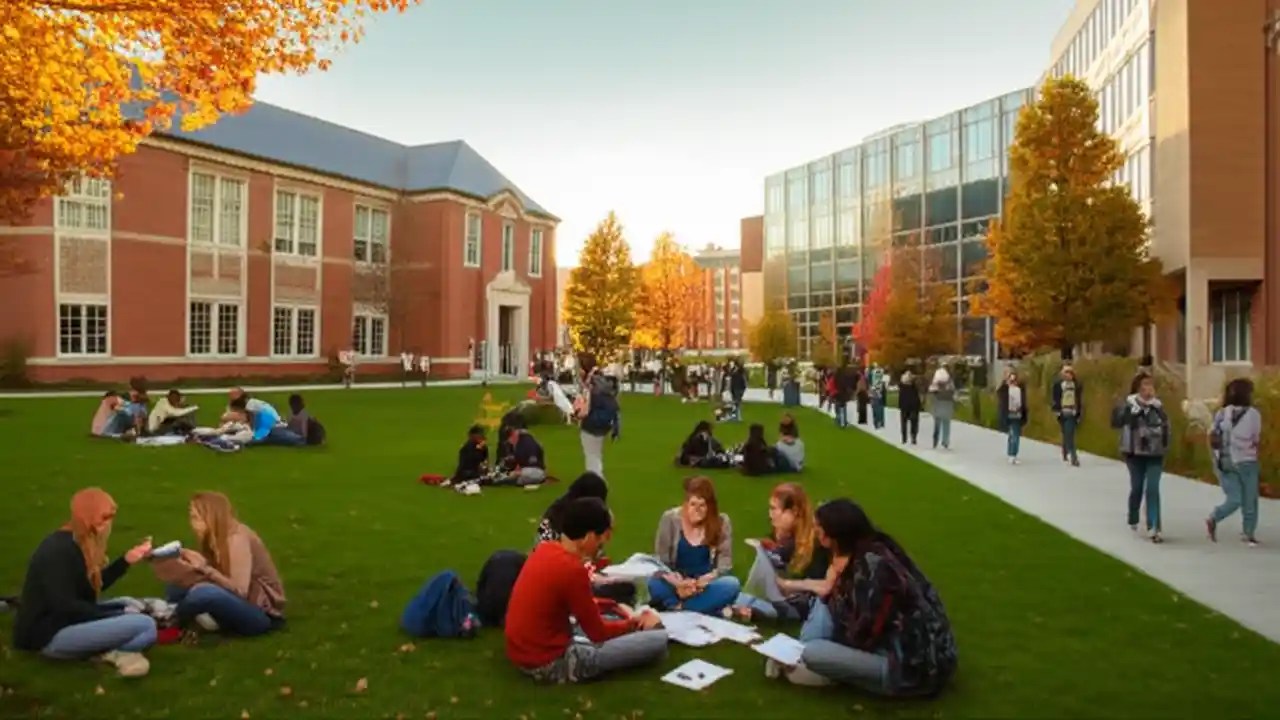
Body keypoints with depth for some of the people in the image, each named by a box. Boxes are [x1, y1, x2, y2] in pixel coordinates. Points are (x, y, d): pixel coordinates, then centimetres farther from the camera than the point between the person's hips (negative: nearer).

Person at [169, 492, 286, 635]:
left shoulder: (237, 538, -20)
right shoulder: (218, 538, 6)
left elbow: (240, 591, -25)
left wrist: (206, 569, -23)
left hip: (262, 614, -9)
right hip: (239, 604, 9)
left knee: (202, 593, -29)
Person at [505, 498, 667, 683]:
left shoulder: (544, 549, 1)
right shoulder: (572, 570, -23)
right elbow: (597, 633, -9)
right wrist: (633, 624, 7)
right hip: (550, 663, -9)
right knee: (658, 640, -14)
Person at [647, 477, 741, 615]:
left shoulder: (722, 522, -7)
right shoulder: (670, 519, -8)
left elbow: (725, 564, -7)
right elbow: (660, 561, -7)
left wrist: (703, 581, -26)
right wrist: (678, 583, -26)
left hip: (705, 585, 1)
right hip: (676, 584, -1)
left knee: (732, 584, -31)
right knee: (653, 584, -32)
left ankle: (678, 606, -30)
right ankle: (709, 606, -30)